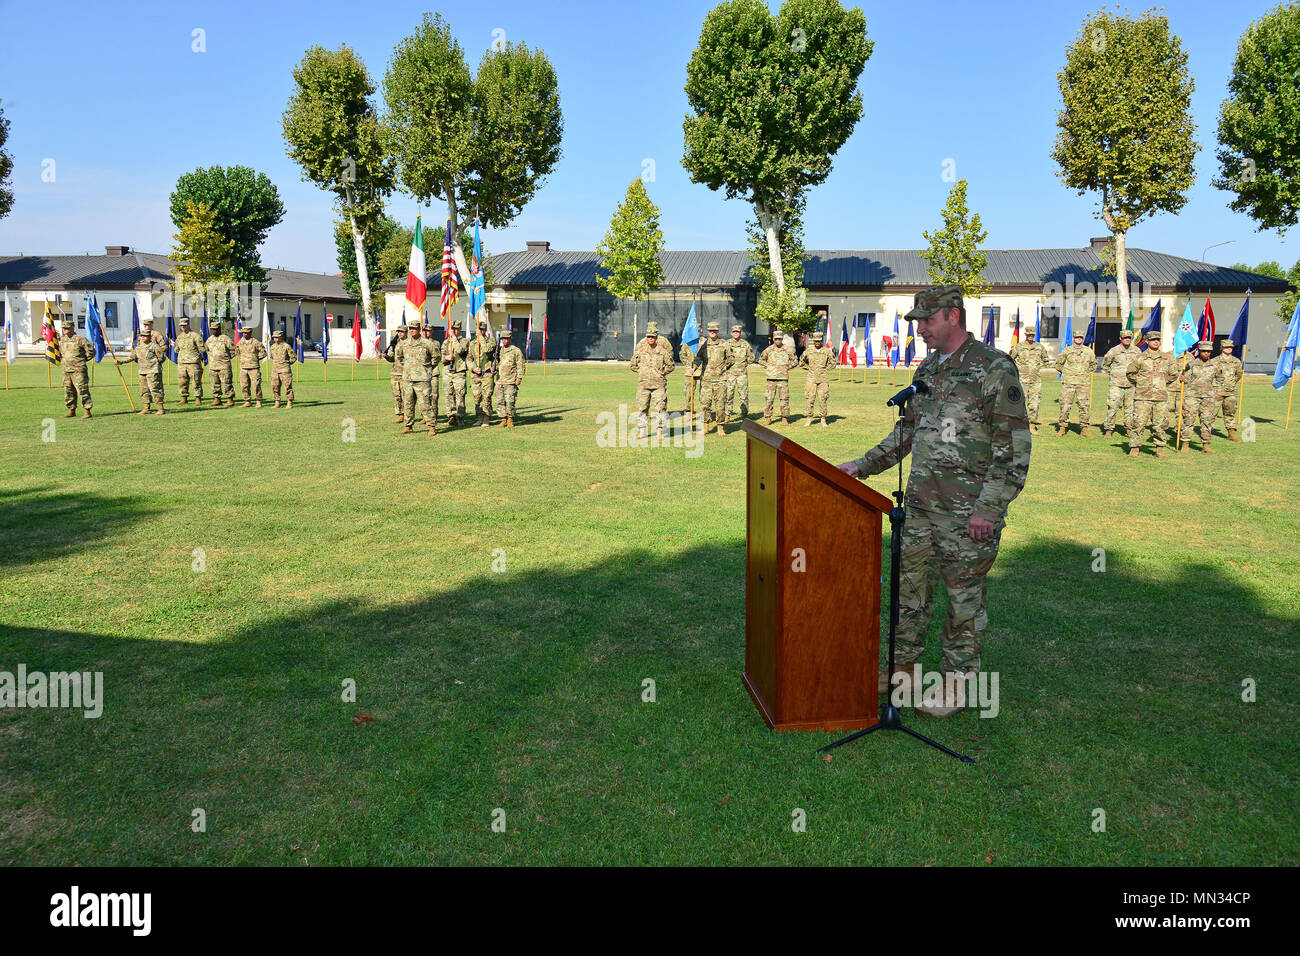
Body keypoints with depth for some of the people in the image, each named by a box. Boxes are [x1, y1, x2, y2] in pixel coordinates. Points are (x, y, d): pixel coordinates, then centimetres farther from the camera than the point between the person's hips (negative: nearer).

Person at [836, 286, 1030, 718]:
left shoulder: (994, 368, -12)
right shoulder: (927, 369, 12)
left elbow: (1014, 446, -14)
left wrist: (990, 508, -19)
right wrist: (864, 464, 12)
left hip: (967, 510, -7)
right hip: (921, 502, 8)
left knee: (965, 594, 5)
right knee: (908, 583, 14)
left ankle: (956, 682, 17)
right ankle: (903, 665, 29)